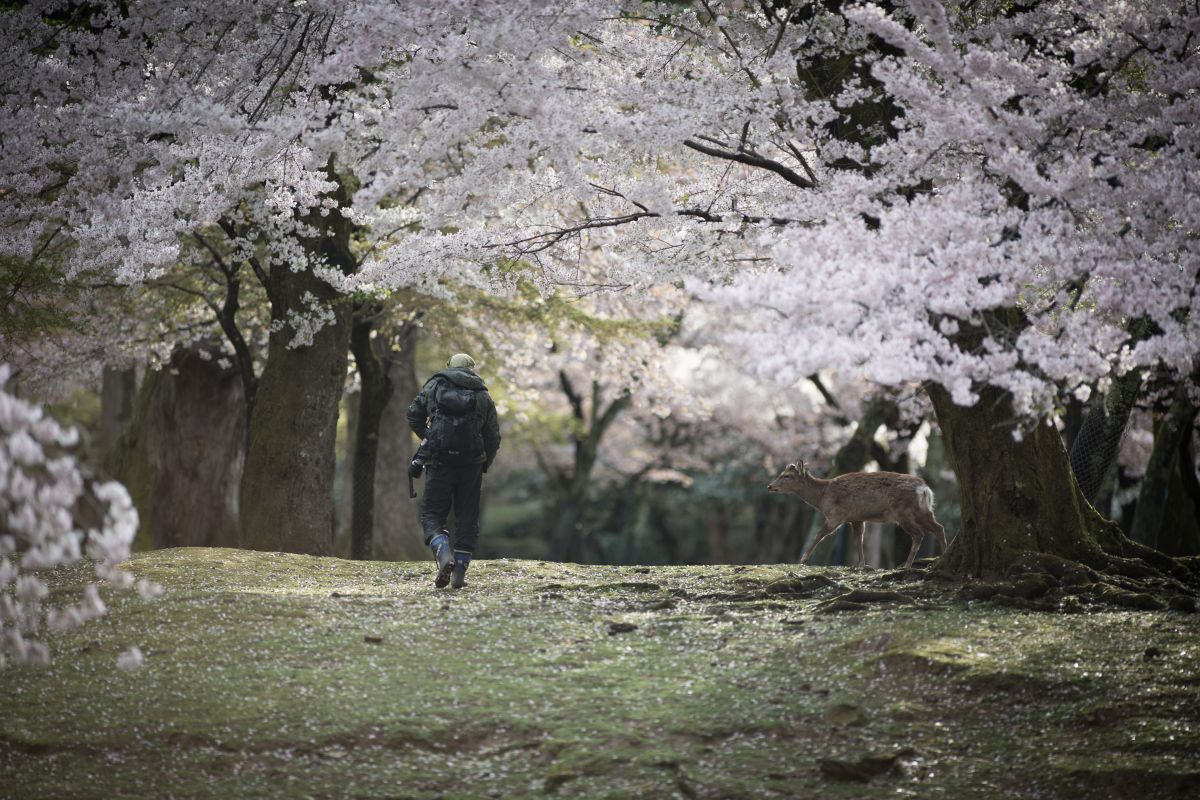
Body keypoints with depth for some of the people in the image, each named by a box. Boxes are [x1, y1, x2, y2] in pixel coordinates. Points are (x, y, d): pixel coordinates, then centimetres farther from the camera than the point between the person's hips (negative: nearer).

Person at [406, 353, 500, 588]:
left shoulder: (435, 385, 9)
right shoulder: (483, 395, 11)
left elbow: (413, 415, 9)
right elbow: (493, 438, 10)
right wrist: (483, 467, 24)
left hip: (439, 461, -1)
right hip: (471, 464, 1)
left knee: (432, 513, 6)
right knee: (467, 517, 10)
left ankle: (444, 555, -20)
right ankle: (460, 572, 4)